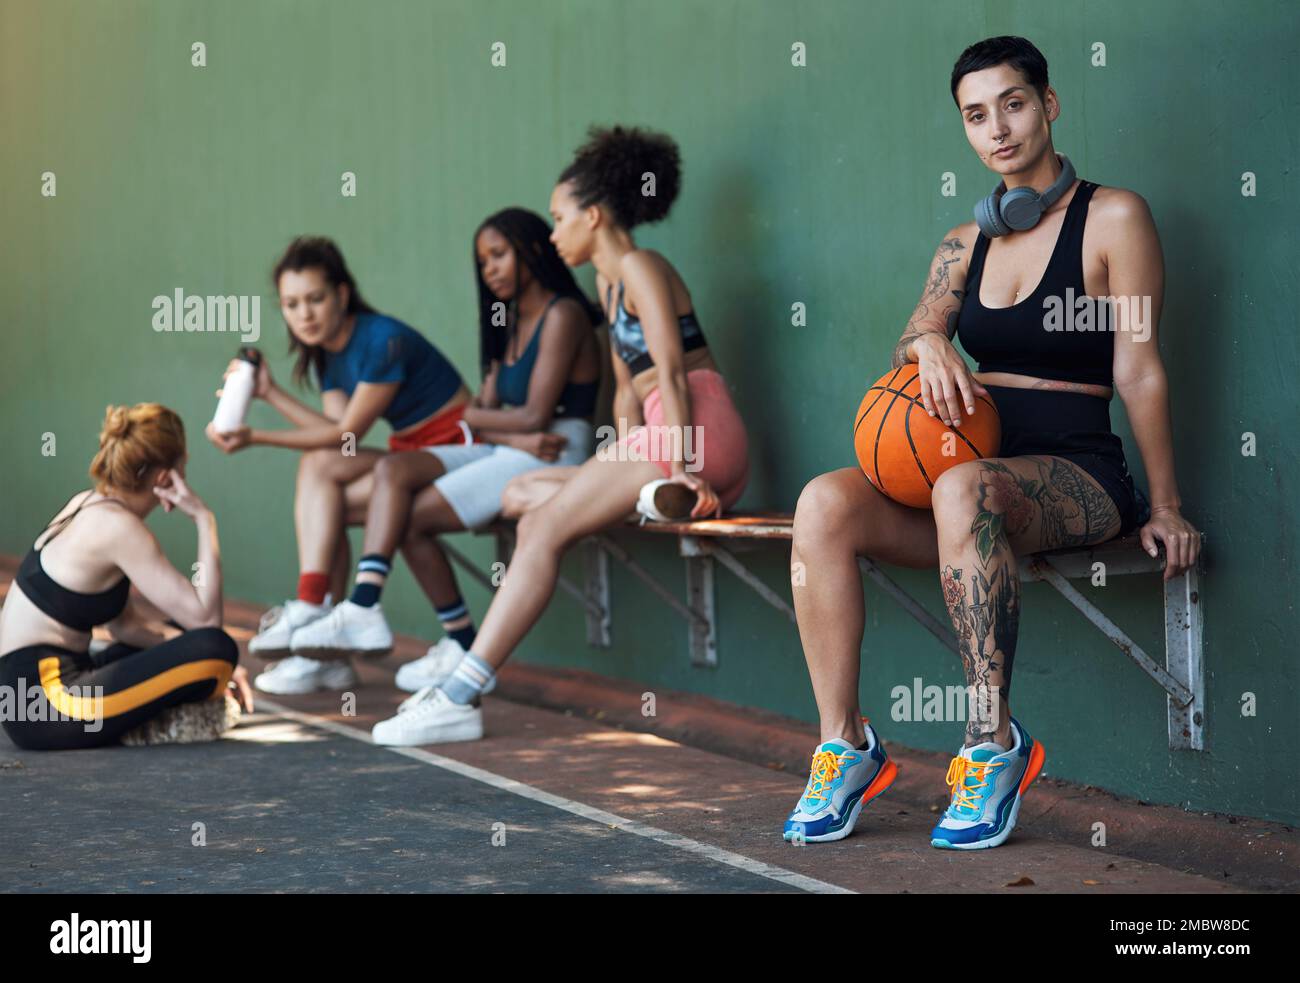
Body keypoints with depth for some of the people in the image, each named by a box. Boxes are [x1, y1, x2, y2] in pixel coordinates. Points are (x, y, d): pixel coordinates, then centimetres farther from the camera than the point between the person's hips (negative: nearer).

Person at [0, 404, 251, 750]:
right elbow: (205, 617, -18)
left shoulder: (89, 505, 12)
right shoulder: (119, 527, -16)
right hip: (46, 701, -10)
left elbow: (124, 625, 16)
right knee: (214, 650, -22)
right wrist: (205, 520, -14)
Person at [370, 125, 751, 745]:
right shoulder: (608, 281, 24)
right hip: (661, 438, 9)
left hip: (698, 432, -9)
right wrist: (622, 469, 8)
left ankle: (460, 697, -20)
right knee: (536, 523, 4)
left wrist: (679, 466, -22)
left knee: (546, 526, -15)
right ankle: (463, 683, -2)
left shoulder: (639, 269, -5)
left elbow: (672, 372, -15)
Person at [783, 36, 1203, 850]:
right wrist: (929, 343, -13)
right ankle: (844, 744, -20)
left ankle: (995, 739, -32)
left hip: (1078, 479, -5)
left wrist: (1165, 507, -3)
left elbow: (1138, 369, -4)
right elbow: (909, 345, 12)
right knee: (824, 503, -23)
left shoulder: (1113, 219, -2)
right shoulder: (967, 244, 16)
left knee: (966, 489, -40)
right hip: (975, 465, 6)